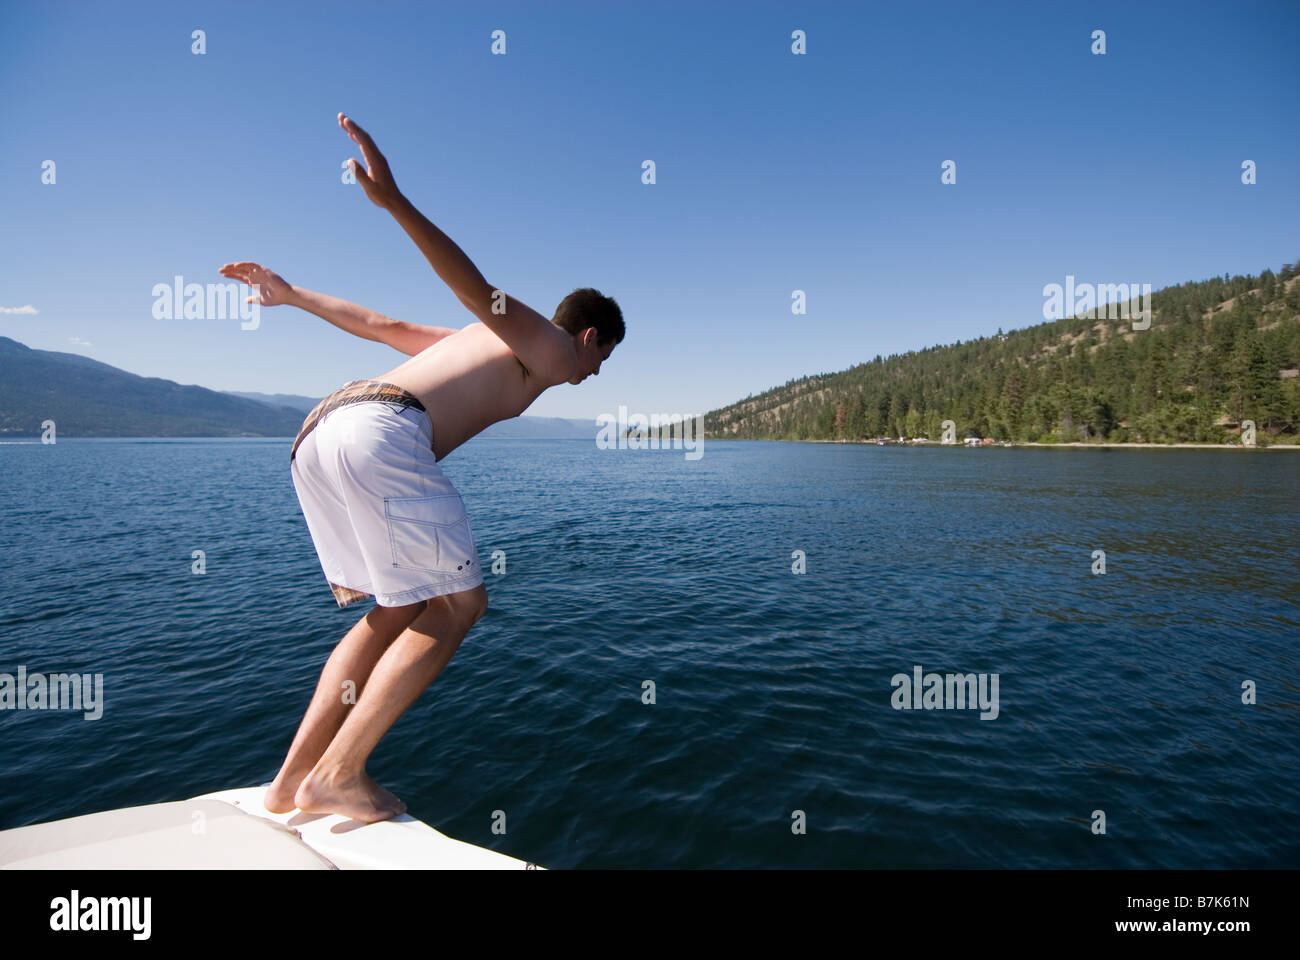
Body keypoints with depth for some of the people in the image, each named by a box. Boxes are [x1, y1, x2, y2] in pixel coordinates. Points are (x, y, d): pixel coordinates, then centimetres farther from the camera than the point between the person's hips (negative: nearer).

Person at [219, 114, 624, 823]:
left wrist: (290, 294, 42)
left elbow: (380, 325, 36)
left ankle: (292, 779, 17)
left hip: (318, 431, 9)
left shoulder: (484, 341, 33)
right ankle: (336, 776, 2)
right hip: (383, 431, -9)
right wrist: (395, 203, -20)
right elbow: (480, 292, -9)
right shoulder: (553, 350, 9)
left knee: (401, 612, 14)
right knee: (458, 604, -1)